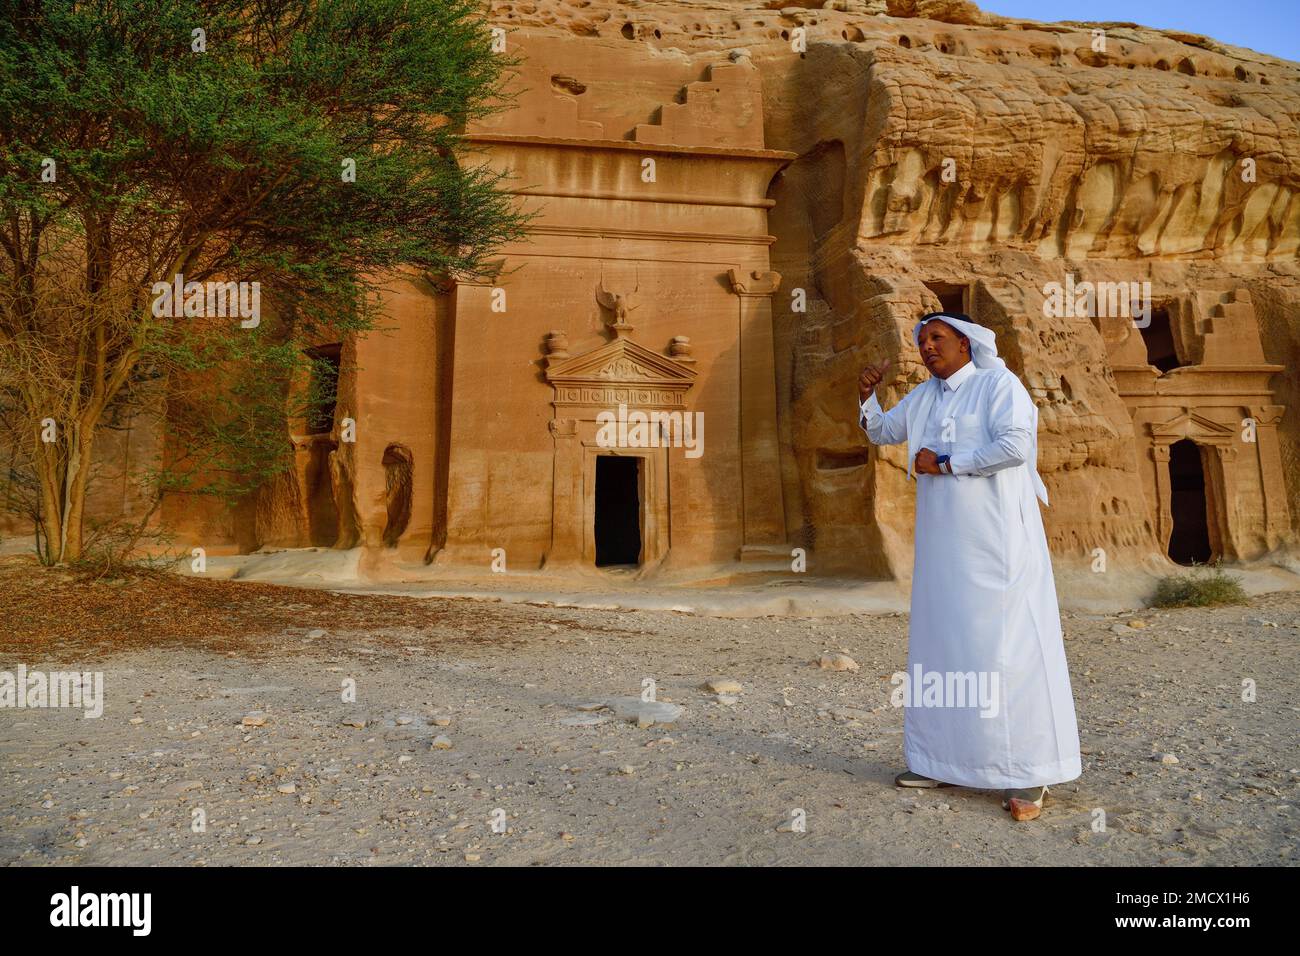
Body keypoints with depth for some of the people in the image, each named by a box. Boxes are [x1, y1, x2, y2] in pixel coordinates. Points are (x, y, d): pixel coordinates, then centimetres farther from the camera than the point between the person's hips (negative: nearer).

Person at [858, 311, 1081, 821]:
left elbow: (1015, 445, -18)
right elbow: (881, 433, 29)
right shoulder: (922, 396, 16)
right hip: (941, 544, 7)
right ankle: (943, 760, 18)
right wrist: (868, 395, 10)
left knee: (1006, 646, -7)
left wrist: (944, 463, -12)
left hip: (995, 542, -7)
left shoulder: (998, 384, -3)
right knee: (939, 646, 8)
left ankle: (1028, 774, 1)